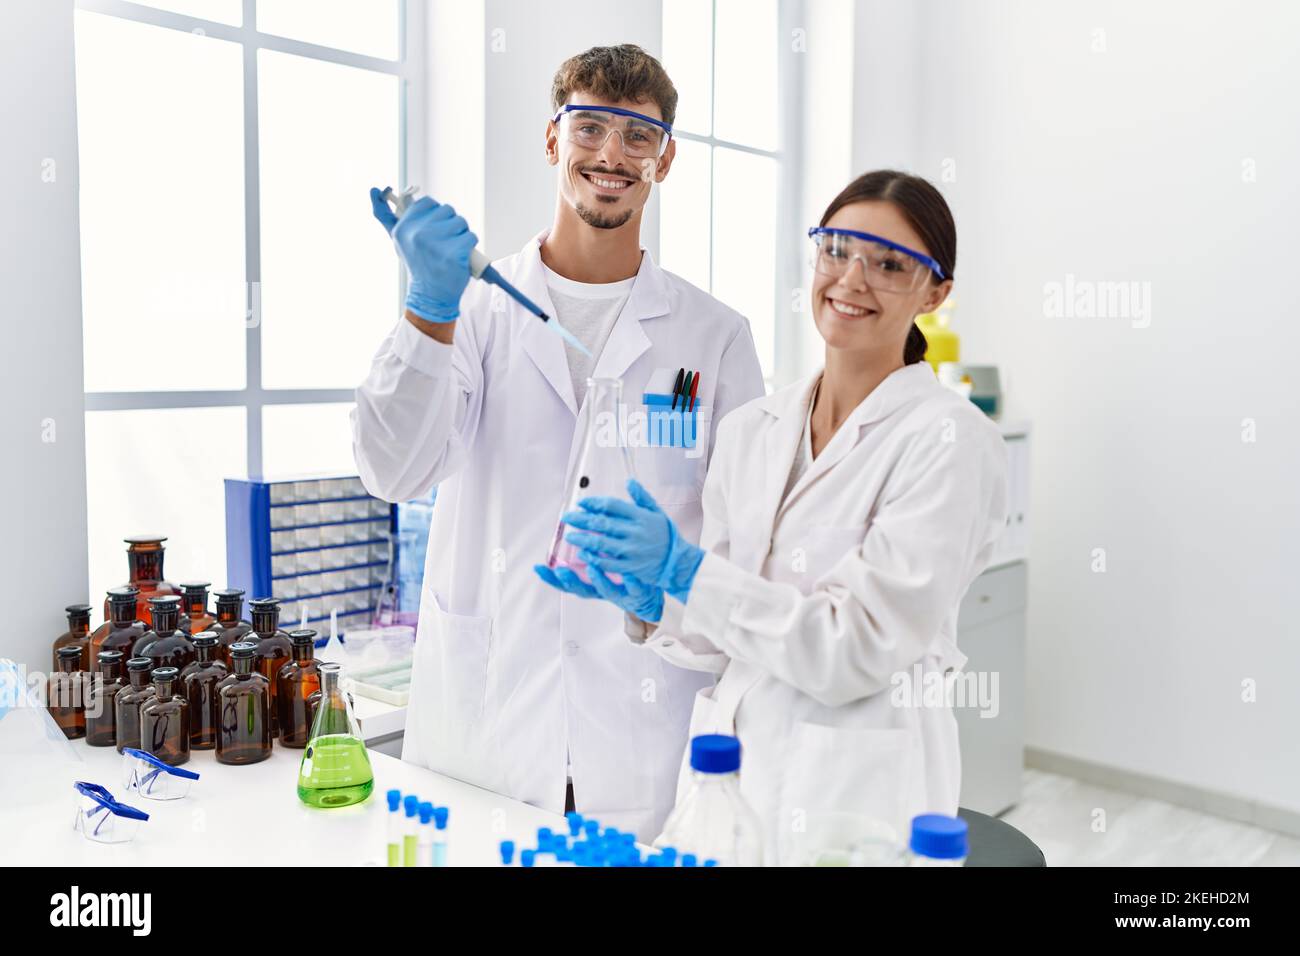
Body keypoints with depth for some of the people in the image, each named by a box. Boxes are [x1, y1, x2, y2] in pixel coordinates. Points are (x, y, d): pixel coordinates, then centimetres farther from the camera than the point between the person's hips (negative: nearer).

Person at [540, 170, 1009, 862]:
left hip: (856, 786, -5)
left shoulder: (947, 440, -13)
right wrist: (645, 598, -12)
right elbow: (719, 640, 7)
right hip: (727, 762, 5)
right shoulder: (747, 430, 4)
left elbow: (855, 649, -17)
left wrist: (685, 569, -21)